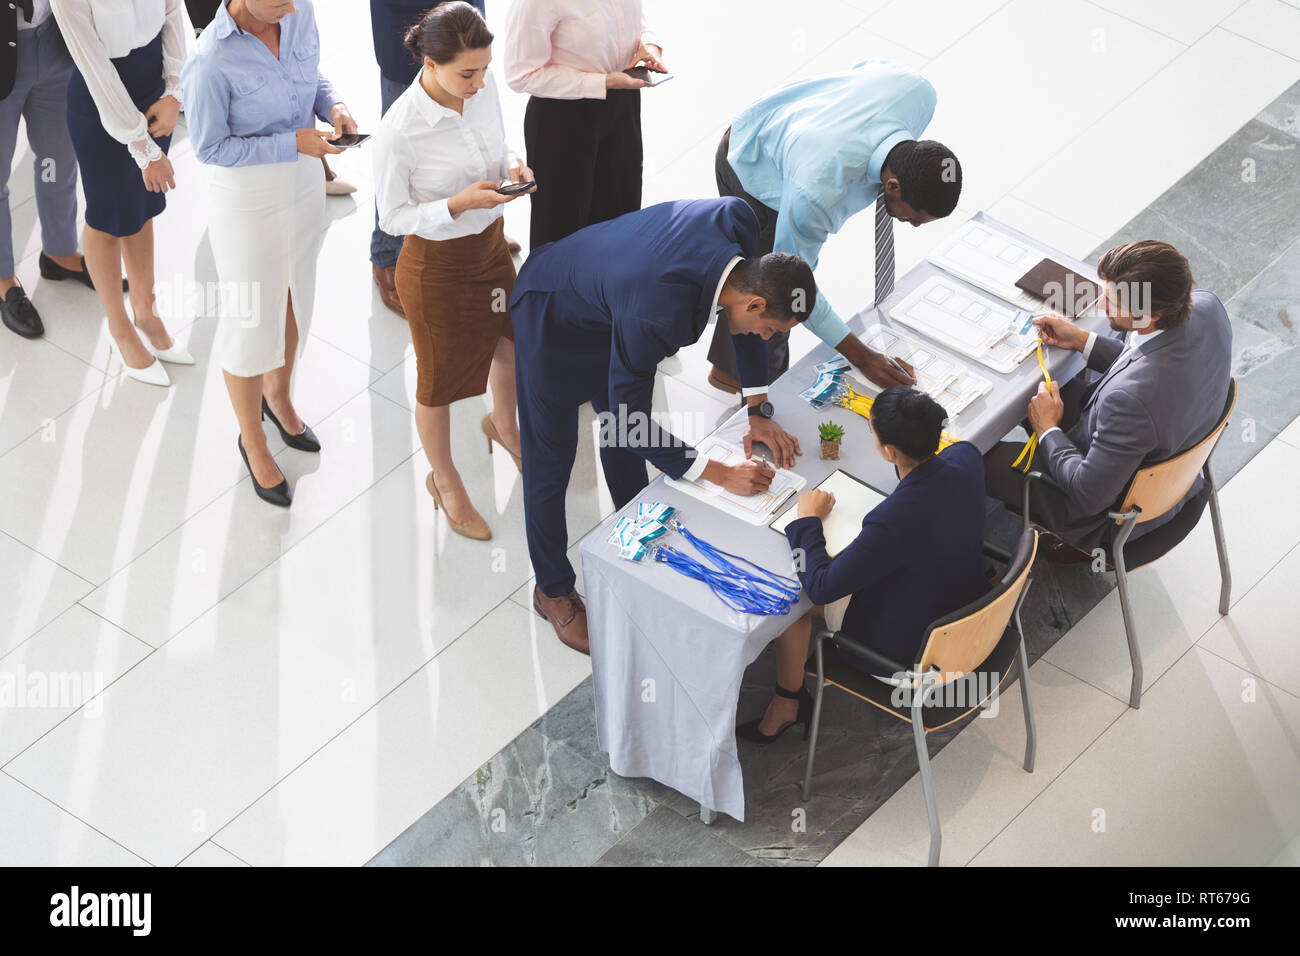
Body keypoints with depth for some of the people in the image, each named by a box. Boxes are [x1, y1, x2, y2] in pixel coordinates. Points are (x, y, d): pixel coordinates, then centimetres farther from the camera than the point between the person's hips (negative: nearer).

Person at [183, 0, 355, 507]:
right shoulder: (211, 61, -29)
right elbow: (209, 147, -19)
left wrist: (332, 105, -13)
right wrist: (291, 143, -25)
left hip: (303, 180, 6)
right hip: (246, 198, -6)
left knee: (293, 299, 25)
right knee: (251, 323, 8)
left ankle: (278, 396, 52)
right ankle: (253, 441, 31)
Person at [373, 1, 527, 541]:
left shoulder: (483, 88, -13)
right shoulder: (400, 132, -31)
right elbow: (393, 217, -19)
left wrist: (511, 167, -16)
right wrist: (460, 203, -31)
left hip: (491, 245, 6)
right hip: (437, 267, -6)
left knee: (511, 340, 29)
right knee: (440, 380, 15)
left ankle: (503, 423, 62)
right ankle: (443, 479, 42)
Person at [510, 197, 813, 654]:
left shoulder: (737, 220, -27)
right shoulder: (653, 316, -45)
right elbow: (631, 422, -29)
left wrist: (757, 411, -3)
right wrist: (720, 475, -25)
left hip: (606, 296, 7)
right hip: (553, 320, -7)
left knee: (623, 434, 25)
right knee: (550, 462, 9)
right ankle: (553, 589, 30)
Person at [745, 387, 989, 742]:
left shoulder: (892, 523, -41)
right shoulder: (966, 457, -20)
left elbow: (820, 588, -26)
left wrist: (808, 519, -12)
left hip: (909, 652, -7)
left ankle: (788, 703, 30)